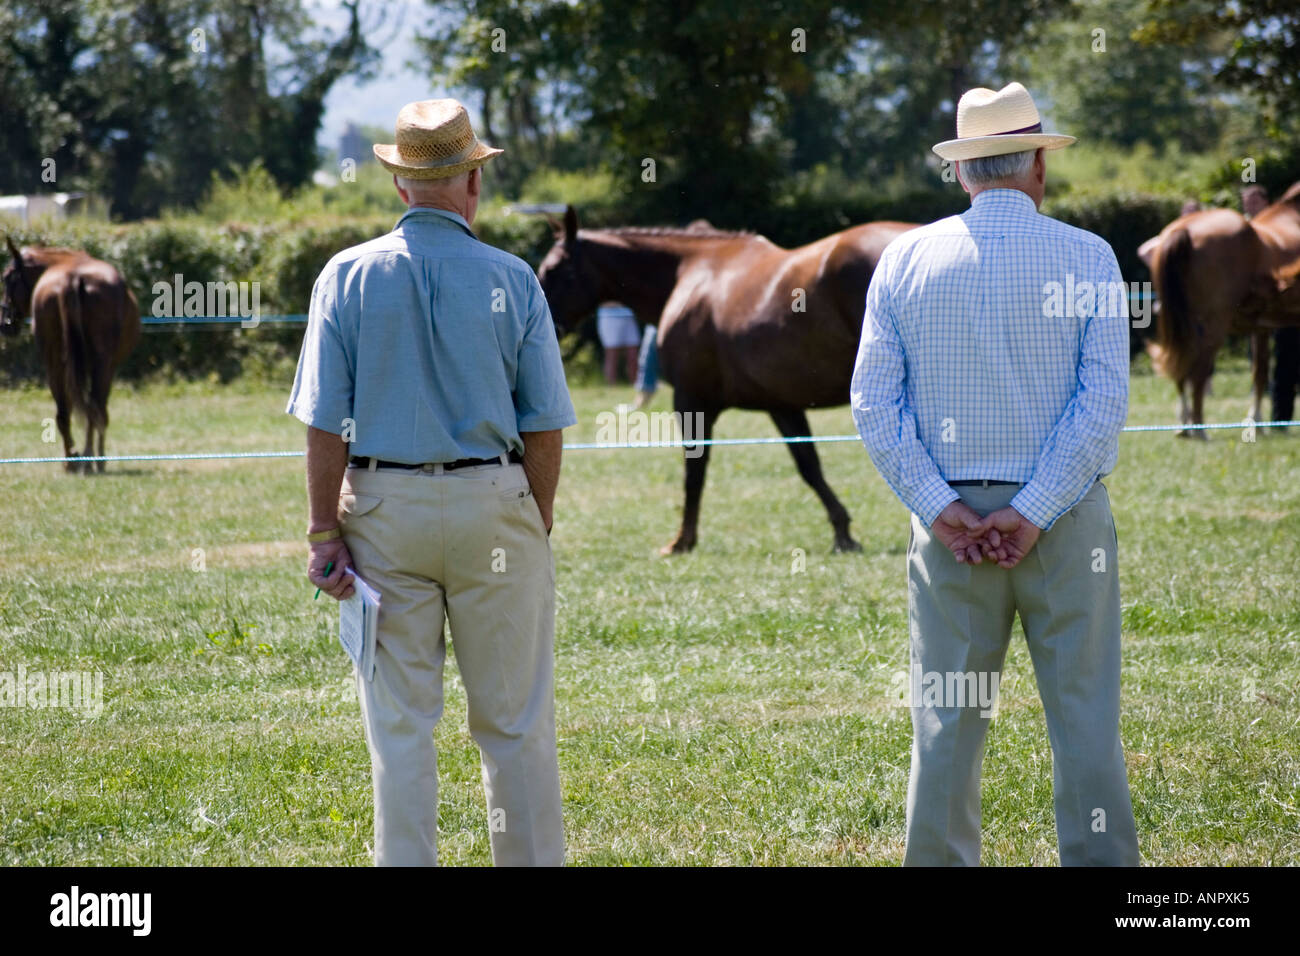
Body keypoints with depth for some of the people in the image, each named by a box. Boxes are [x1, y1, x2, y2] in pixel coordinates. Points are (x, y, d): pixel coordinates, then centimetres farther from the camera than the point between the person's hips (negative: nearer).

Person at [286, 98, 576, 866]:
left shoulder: (350, 275, -2)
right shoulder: (512, 280, -3)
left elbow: (325, 420, -5)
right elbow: (544, 424, -2)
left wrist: (325, 531, -2)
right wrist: (537, 525, 9)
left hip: (385, 512, 1)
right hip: (493, 504, -1)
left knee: (401, 724, 5)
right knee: (515, 722, 7)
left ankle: (406, 864, 6)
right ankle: (535, 861, 11)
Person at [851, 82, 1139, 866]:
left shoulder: (905, 259, 4)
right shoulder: (1087, 258, -2)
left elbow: (873, 399, -2)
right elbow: (1104, 400, -10)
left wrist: (939, 507, -6)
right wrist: (1033, 512, -11)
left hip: (950, 520, 2)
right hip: (1067, 521, -2)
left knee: (946, 719, 5)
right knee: (1086, 718, 2)